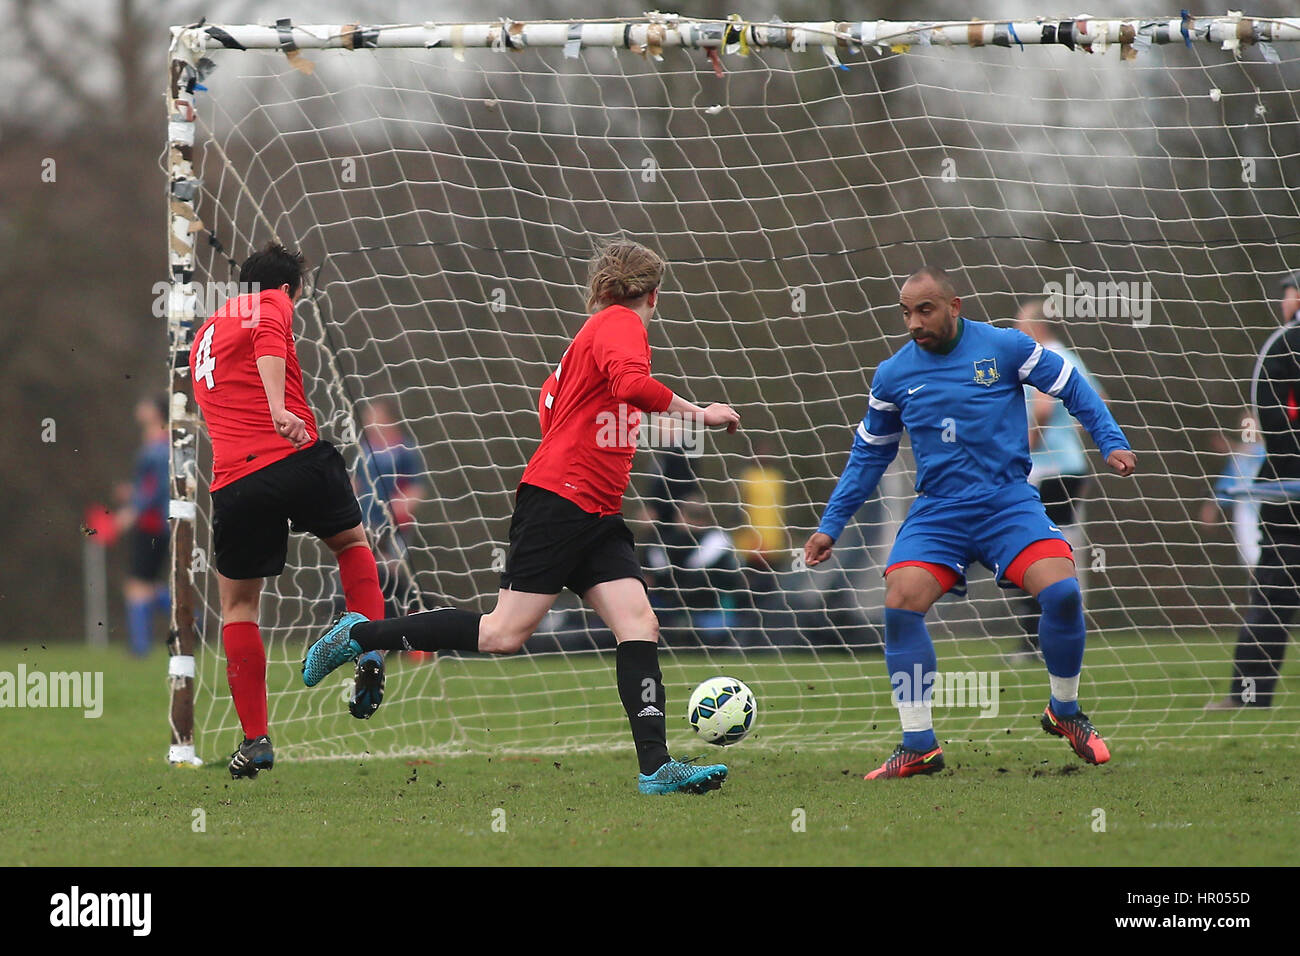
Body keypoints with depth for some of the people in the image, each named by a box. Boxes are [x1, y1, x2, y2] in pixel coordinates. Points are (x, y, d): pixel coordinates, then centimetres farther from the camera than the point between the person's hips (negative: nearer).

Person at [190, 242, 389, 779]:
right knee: (352, 542, 26)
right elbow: (268, 340, -17)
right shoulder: (272, 305, 5)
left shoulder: (205, 332, 26)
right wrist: (279, 408, -30)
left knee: (237, 603, 14)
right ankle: (370, 650, 8)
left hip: (234, 480, 4)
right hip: (297, 458, -4)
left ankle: (255, 739, 8)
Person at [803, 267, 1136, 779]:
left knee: (1062, 592, -23)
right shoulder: (893, 375, 6)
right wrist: (831, 525, 16)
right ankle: (919, 745, -8)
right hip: (937, 510, 2)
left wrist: (1112, 442, -2)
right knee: (900, 604, -21)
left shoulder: (1005, 347, -2)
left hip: (1008, 501, -2)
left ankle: (1064, 712, 5)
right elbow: (868, 456, 18)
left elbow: (1073, 389, 9)